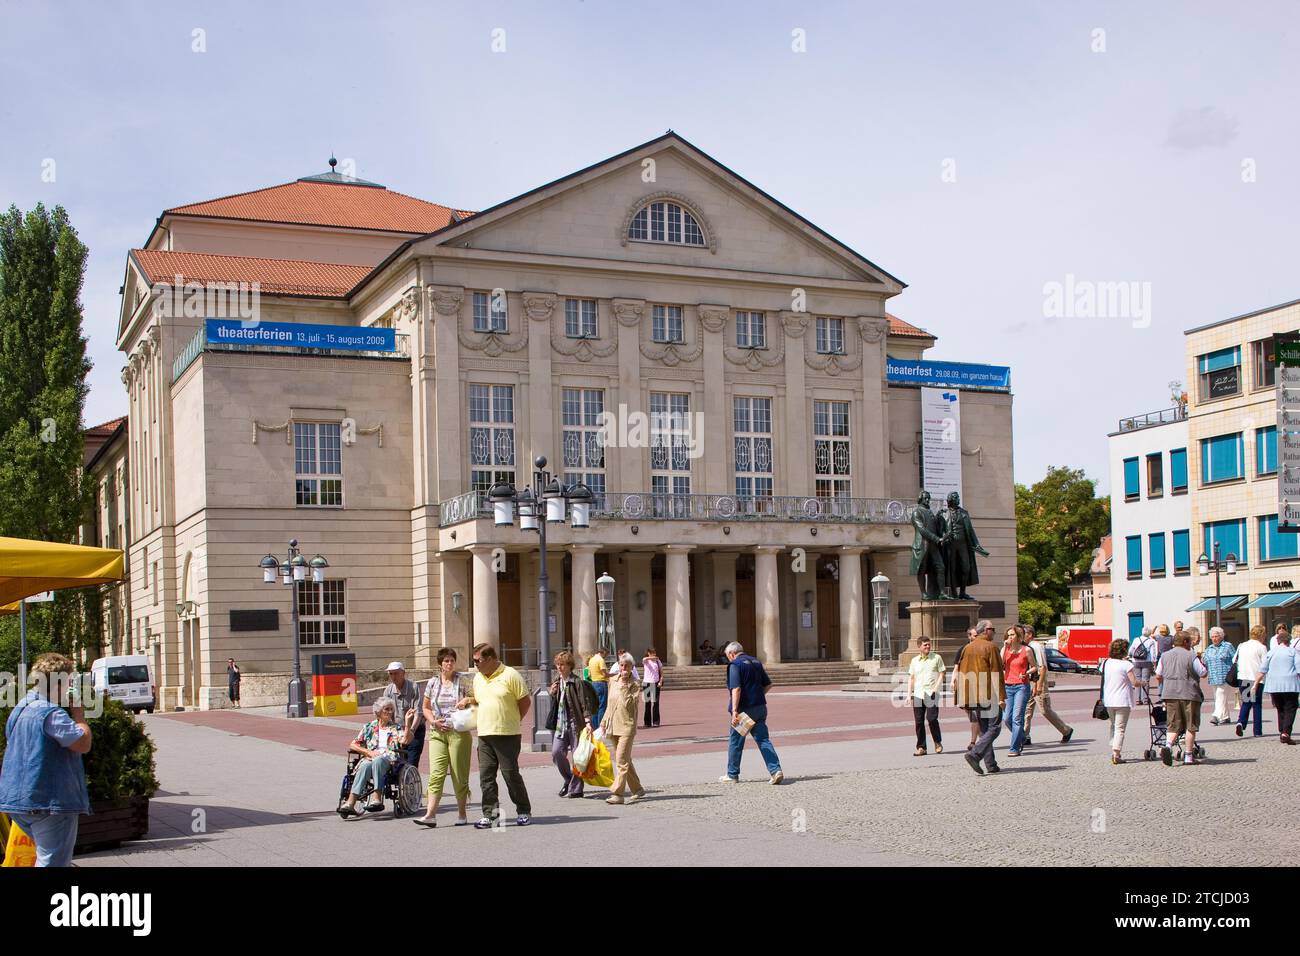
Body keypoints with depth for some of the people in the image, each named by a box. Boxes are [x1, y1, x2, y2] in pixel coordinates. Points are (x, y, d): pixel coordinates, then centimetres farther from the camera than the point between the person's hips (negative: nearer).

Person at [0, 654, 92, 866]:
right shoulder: (51, 713, -19)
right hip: (50, 802, -10)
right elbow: (83, 743, -24)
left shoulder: (19, 710, 12)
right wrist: (78, 714, -9)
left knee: (44, 855, 23)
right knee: (53, 861, -4)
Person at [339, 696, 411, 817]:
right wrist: (369, 752, -1)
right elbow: (353, 745, 15)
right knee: (365, 765, -35)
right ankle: (351, 802, -47)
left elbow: (405, 741, -1)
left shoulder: (396, 728, 19)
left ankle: (376, 797, -48)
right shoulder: (369, 727, 21)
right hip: (370, 758, 1)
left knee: (377, 761, -37)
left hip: (389, 759, -1)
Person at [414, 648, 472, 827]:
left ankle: (461, 814, 12)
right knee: (436, 773, -8)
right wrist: (433, 721, -1)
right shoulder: (433, 682, 9)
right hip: (437, 733, 2)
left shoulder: (462, 680, 3)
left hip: (459, 732, -2)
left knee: (459, 774, 2)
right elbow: (425, 708, 16)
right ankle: (430, 814, -13)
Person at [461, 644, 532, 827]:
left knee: (510, 774, -2)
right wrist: (469, 700, 8)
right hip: (484, 735, 6)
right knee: (486, 776, 1)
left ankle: (524, 812, 11)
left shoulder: (510, 675, -7)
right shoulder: (478, 678, 14)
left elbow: (526, 701, -3)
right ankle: (490, 814, 6)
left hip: (507, 735, -6)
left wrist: (513, 722, 1)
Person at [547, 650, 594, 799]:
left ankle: (576, 788, 7)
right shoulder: (556, 681, 12)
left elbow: (584, 703, -12)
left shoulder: (577, 682, -9)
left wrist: (588, 721, -21)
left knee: (577, 756, -1)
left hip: (576, 723, -6)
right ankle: (568, 780, 20)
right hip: (561, 723, 6)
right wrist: (552, 694, 1)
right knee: (556, 752, -1)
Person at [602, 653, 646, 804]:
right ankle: (637, 789, 24)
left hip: (627, 725, -6)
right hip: (613, 726, 6)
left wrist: (625, 687, -19)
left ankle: (617, 793, -15)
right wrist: (604, 722, 17)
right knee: (624, 760, 12)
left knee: (621, 760, -12)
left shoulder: (635, 684, -5)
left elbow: (631, 703, -17)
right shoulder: (613, 682, 11)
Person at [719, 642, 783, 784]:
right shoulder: (756, 662, 13)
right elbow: (768, 684, 17)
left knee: (735, 741, 8)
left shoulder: (735, 665, -11)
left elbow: (736, 689, -22)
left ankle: (732, 775, 18)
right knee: (763, 740, 6)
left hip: (744, 708, -6)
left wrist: (734, 710, -25)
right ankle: (776, 771, -7)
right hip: (760, 707, 6)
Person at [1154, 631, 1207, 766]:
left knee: (1174, 725, 9)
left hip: (1170, 694, 4)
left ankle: (1168, 745, -17)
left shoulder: (1164, 656, 8)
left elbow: (1158, 676, 11)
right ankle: (1188, 756, 6)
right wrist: (1200, 661, 15)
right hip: (1189, 694, -4)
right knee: (1190, 726, 5)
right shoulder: (1191, 656, -6)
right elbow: (1203, 673, -2)